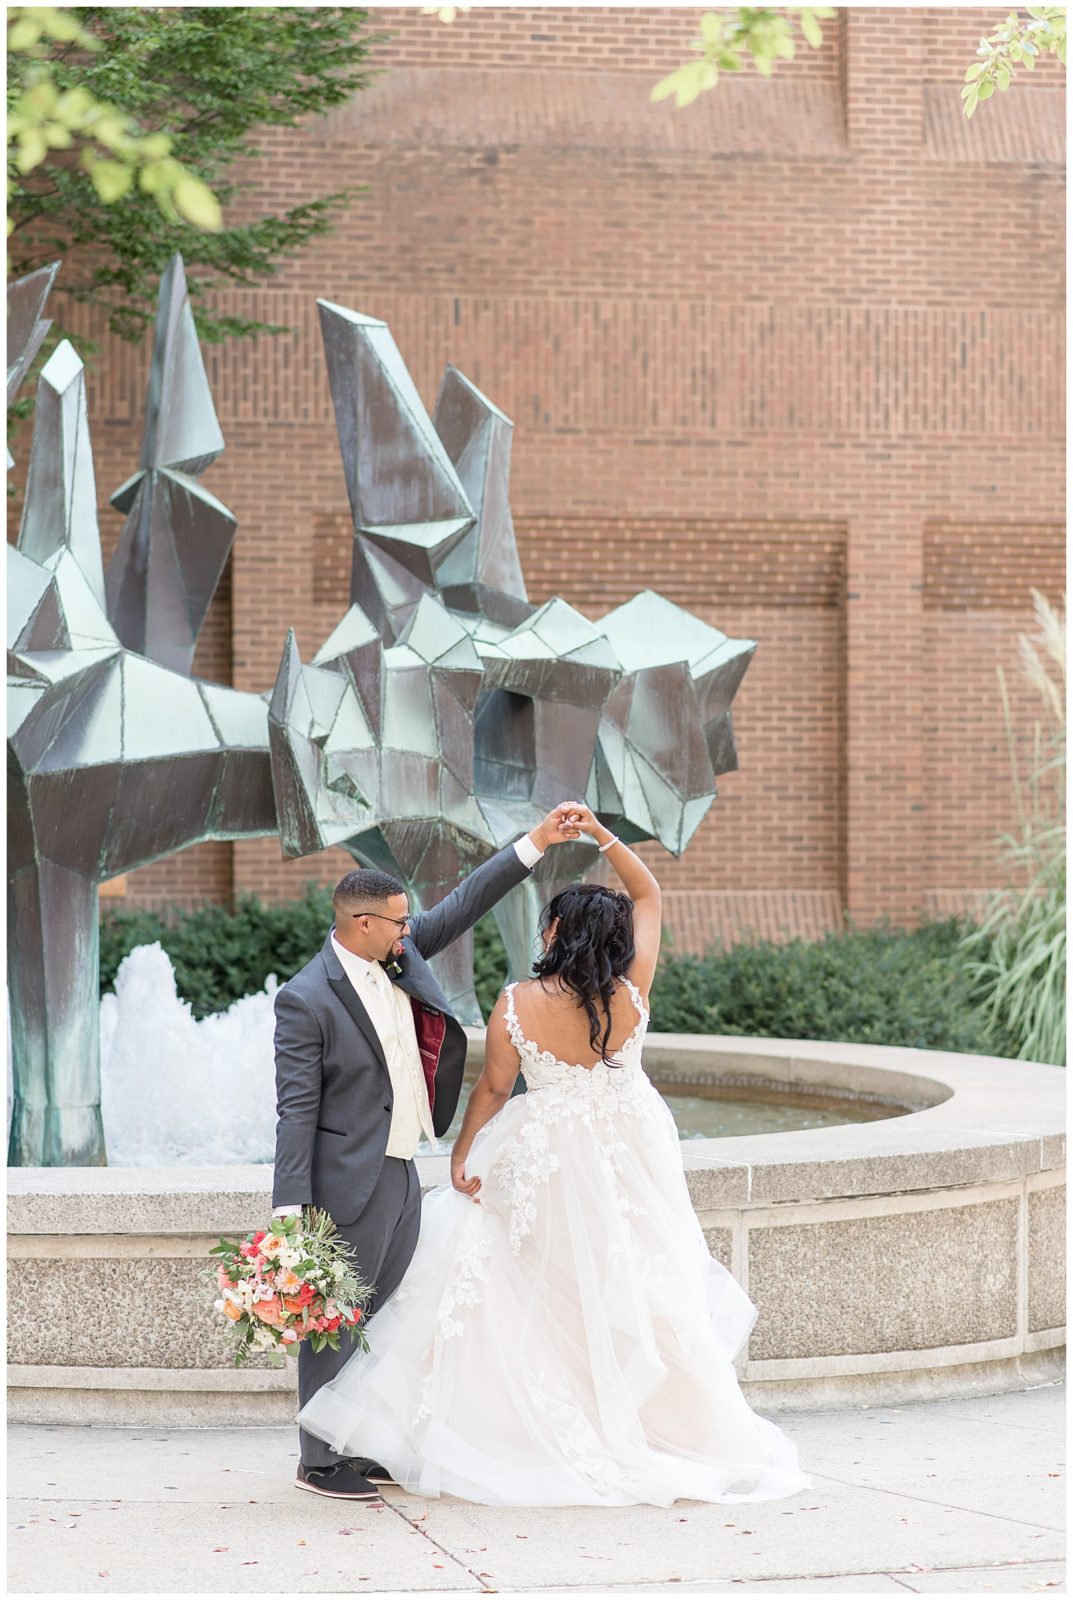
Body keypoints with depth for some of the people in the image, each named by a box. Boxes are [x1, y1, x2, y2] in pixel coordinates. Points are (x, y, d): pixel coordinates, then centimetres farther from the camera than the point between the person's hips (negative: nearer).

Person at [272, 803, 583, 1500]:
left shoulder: (398, 953, 4)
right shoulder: (305, 999, -17)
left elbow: (461, 907, 13)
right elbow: (296, 1110, -18)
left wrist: (535, 843, 6)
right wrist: (291, 1210, -21)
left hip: (401, 1177, 8)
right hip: (350, 1184, -8)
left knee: (383, 1322, 15)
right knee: (336, 1323, 0)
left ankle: (366, 1449, 24)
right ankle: (321, 1462, 8)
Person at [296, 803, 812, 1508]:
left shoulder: (518, 1005, -20)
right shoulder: (631, 992, -16)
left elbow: (492, 1089, -8)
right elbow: (649, 894, -3)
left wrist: (461, 1155, 6)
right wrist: (601, 832, -2)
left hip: (547, 1163, -2)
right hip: (630, 1153, 2)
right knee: (635, 1286, 12)